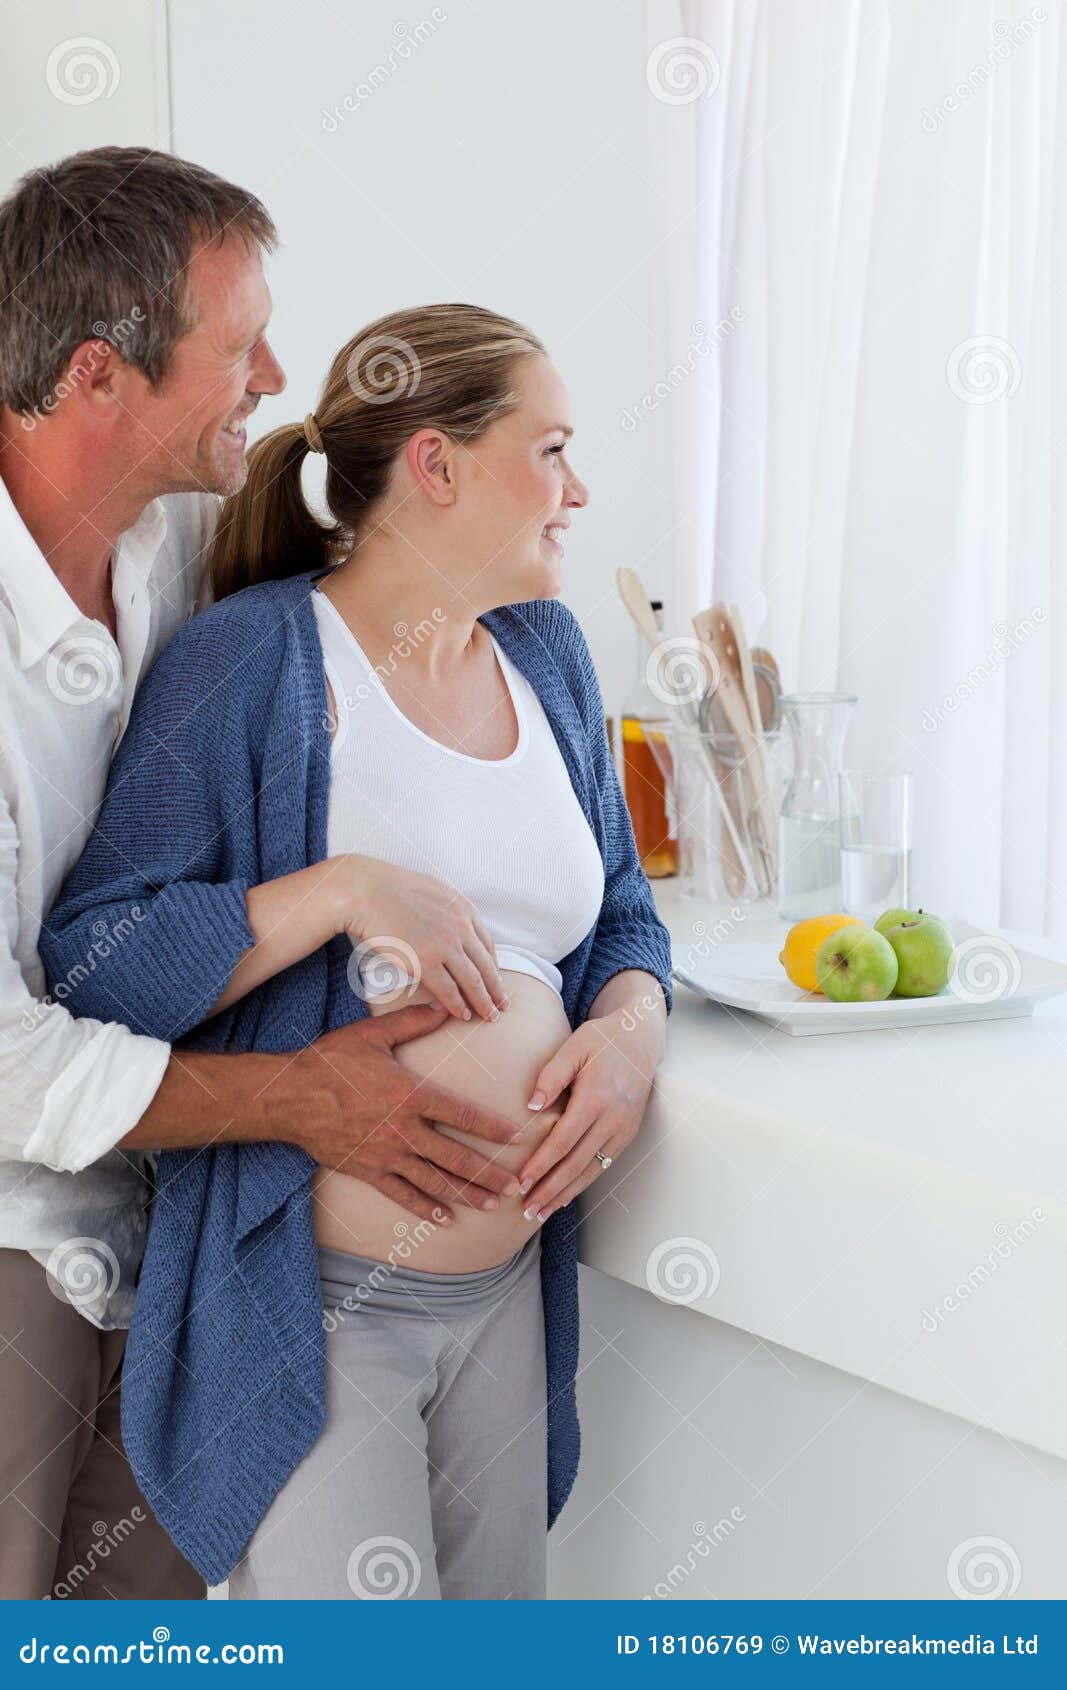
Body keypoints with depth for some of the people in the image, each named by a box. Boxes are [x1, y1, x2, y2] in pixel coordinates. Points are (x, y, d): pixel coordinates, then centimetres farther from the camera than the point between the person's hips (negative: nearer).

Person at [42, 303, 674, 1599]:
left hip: (508, 1291, 7)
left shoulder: (546, 652, 10)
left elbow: (621, 913, 18)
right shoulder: (257, 658, -11)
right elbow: (89, 960, -15)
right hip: (314, 1302, -6)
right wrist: (342, 887, -23)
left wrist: (632, 1029, -3)